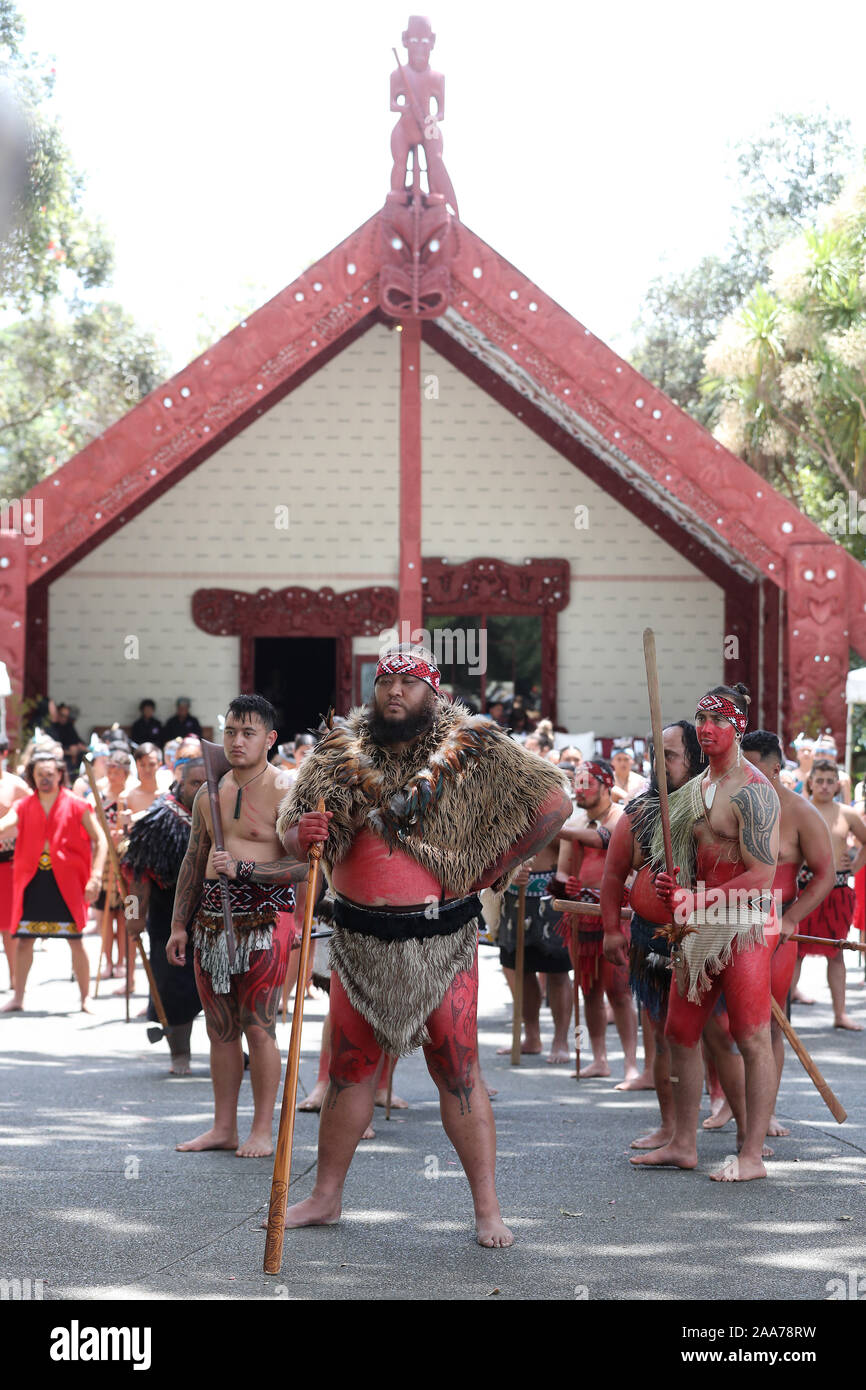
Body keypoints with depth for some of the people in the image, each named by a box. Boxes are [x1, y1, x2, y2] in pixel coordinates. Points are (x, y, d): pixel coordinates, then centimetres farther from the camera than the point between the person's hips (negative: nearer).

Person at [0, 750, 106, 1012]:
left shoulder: (76, 806, -1)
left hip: (66, 883, -2)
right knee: (23, 939, 3)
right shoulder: (23, 807, 6)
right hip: (32, 881, 2)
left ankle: (85, 998, 10)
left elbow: (100, 840, 1)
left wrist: (95, 876, -8)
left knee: (75, 940, -2)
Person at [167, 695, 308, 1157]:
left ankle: (262, 1131, 3)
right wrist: (179, 925, 16)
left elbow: (302, 864, -15)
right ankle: (223, 1127, 17)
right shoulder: (208, 794, 14)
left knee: (258, 1028, -5)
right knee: (221, 1030, 10)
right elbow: (193, 862, 20)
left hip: (264, 920, -6)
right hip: (211, 922, 6)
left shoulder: (284, 792, -7)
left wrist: (240, 868, -21)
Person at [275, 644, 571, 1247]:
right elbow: (290, 829, 6)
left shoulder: (475, 750, -3)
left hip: (441, 941, -3)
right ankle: (326, 1196, 22)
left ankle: (488, 1209, 3)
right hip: (360, 941, 3)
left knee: (459, 1071, -2)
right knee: (350, 1068, 11)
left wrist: (496, 869, 0)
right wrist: (303, 835, -18)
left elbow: (554, 803, 0)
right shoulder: (340, 750, 5)